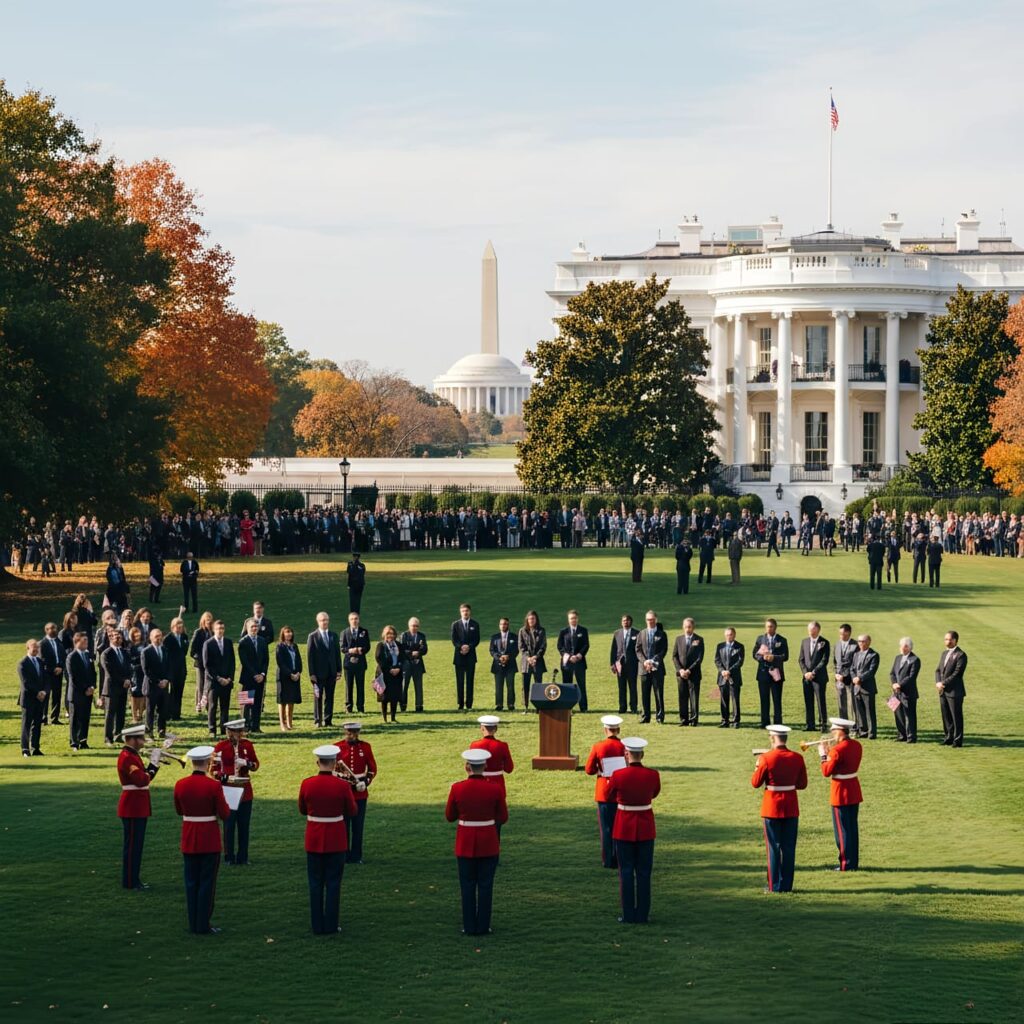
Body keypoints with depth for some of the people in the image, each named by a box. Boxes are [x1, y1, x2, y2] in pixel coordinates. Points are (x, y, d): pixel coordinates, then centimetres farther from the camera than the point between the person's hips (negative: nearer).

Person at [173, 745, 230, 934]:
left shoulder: (180, 785, -3)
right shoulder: (214, 786, -16)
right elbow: (224, 815, -11)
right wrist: (225, 806, 9)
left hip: (189, 840, 4)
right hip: (209, 840, -4)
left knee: (191, 882, 12)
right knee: (207, 882, 3)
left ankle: (193, 923, 15)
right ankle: (203, 925, 4)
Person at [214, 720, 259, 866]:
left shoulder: (247, 745, 3)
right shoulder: (220, 747, -5)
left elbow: (256, 764, 10)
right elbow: (214, 768, -2)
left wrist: (247, 764, -11)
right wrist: (223, 777, -19)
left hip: (245, 791, 3)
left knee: (244, 825, 5)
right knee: (229, 825, -1)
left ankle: (242, 858, 13)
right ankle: (229, 858, 8)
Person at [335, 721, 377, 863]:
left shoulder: (366, 747, 3)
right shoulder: (337, 747, -2)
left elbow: (372, 768, 6)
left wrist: (366, 782, -9)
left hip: (360, 793, 1)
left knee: (358, 826, 4)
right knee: (343, 825, 2)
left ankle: (356, 856, 12)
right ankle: (343, 856, 9)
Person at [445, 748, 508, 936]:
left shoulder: (457, 789, -11)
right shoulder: (494, 790, -12)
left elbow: (450, 816, 1)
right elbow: (503, 818, -2)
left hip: (465, 843, 0)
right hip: (489, 843, 0)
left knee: (468, 886, 10)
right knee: (485, 886, 9)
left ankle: (469, 927, 11)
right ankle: (483, 926, 10)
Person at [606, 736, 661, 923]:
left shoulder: (618, 775, -15)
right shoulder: (653, 775, -9)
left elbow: (610, 796, 4)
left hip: (624, 827, -2)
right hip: (646, 826, 2)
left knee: (626, 872, 6)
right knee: (644, 872, 9)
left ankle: (629, 915, 6)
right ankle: (642, 915, 10)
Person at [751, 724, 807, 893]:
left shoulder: (766, 758, -13)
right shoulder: (797, 758, -3)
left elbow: (756, 783, -6)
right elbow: (802, 784, 4)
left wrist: (757, 767, 11)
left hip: (771, 808, -3)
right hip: (791, 808, 3)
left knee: (773, 848, 4)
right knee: (789, 847, 8)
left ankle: (775, 886, 5)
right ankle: (787, 885, 11)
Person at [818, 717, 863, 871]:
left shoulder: (837, 750, -21)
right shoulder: (857, 746, 4)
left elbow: (827, 772, -16)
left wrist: (823, 756, -3)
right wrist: (830, 753, 11)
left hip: (841, 793, -8)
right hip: (854, 792, 8)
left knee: (842, 829, 0)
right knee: (852, 828, 15)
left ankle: (846, 864, 4)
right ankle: (854, 862, 20)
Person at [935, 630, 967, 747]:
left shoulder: (960, 655, -11)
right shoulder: (945, 653, 15)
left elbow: (957, 674, -17)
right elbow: (938, 670, 15)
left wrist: (943, 683, -15)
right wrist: (938, 683, -4)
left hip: (954, 691, -8)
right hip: (943, 691, 8)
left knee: (956, 717, -2)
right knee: (946, 716, 12)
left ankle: (957, 741, 3)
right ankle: (948, 738, 20)